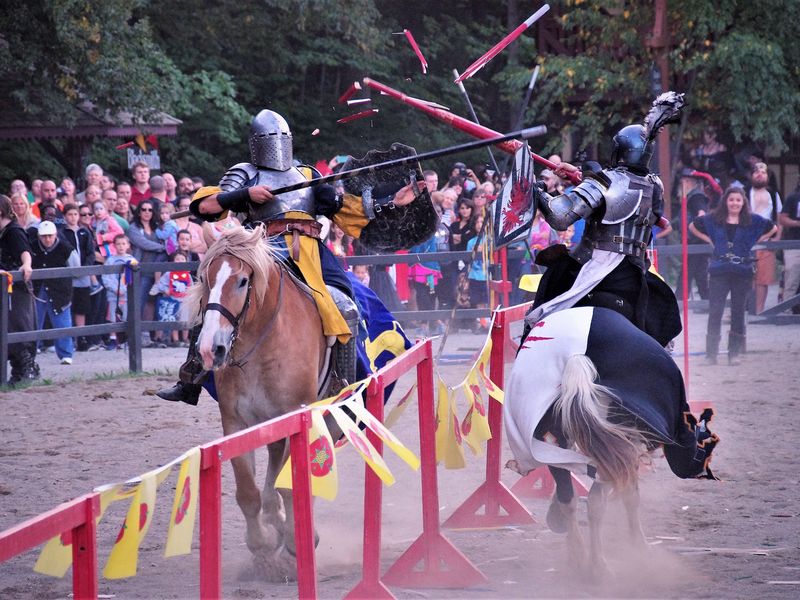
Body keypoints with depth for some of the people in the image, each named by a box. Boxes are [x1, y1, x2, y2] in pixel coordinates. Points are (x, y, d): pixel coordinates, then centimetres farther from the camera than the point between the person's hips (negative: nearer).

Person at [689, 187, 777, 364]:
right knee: (714, 311, -4)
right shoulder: (713, 219, 4)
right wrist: (709, 240, 6)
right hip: (719, 271, 0)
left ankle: (734, 353, 12)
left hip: (743, 272, 0)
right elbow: (693, 226, 17)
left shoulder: (752, 221, 3)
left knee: (738, 312, 4)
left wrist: (755, 241, 5)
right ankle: (711, 354, 1)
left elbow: (773, 228, 15)